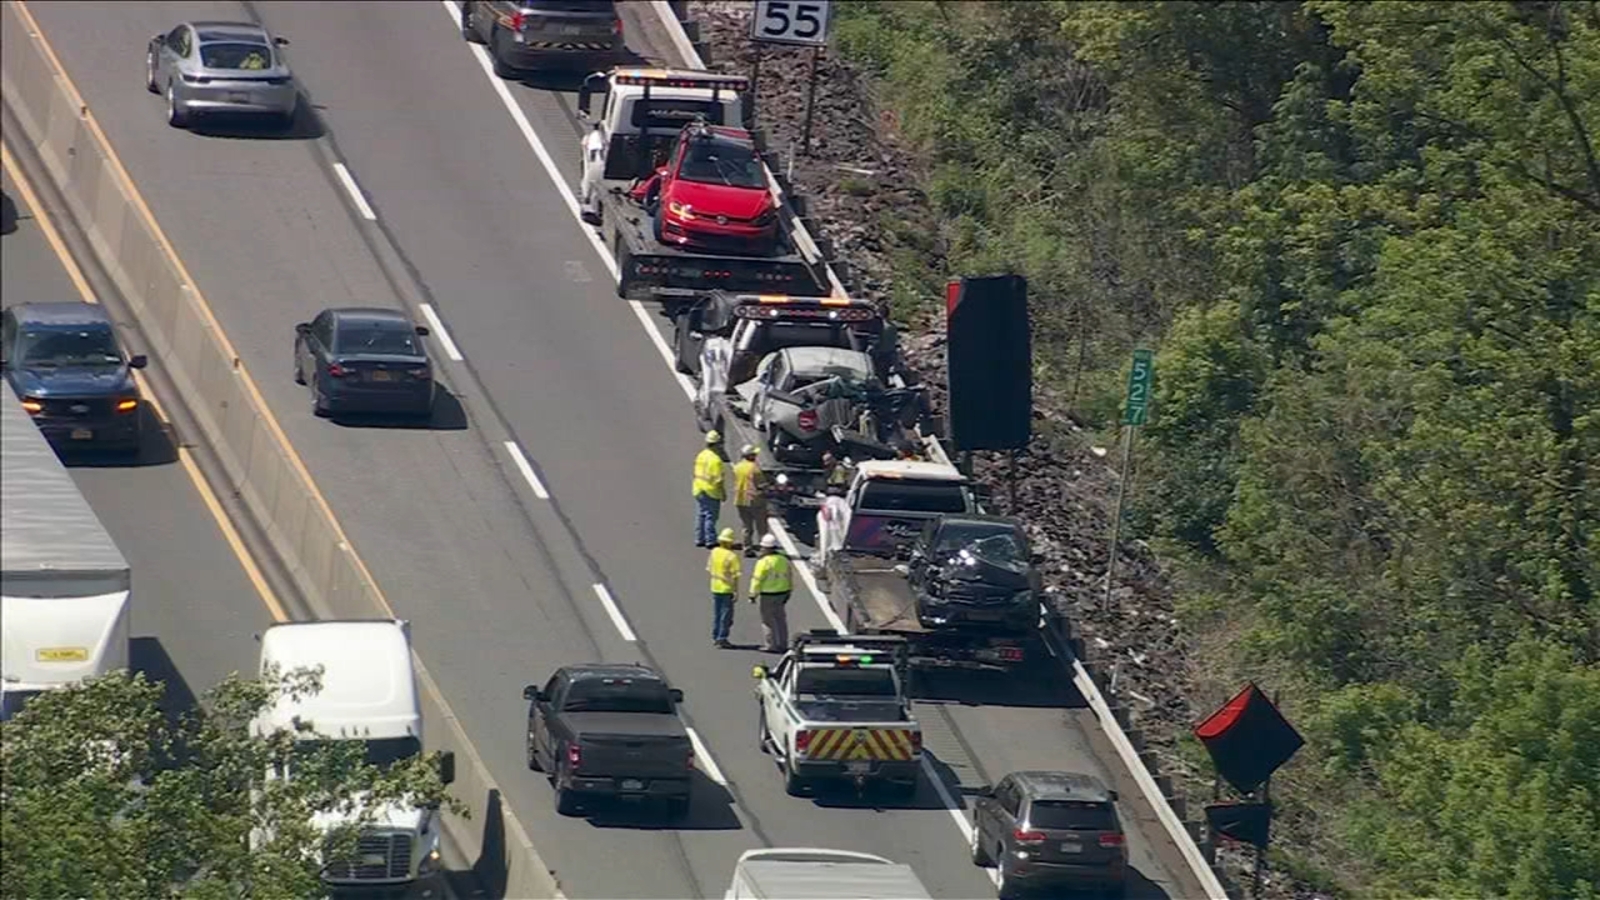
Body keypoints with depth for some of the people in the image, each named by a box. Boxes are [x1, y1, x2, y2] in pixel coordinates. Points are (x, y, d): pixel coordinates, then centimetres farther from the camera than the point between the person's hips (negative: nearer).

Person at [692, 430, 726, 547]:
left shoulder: (700, 455, 4)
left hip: (699, 491, 8)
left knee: (700, 515, 14)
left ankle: (699, 539, 20)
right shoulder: (716, 459, -20)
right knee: (710, 516, 0)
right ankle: (710, 540, 3)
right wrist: (723, 493, -8)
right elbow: (718, 480, -20)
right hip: (711, 492, -8)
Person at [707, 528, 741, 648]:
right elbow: (735, 575, -17)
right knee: (726, 615, 2)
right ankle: (722, 638, 1)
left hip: (715, 588, 6)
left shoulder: (714, 552, 0)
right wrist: (736, 591, -11)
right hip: (727, 589, -6)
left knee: (716, 613, 16)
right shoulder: (732, 556, -18)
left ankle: (715, 637, 21)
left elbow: (710, 568, 9)